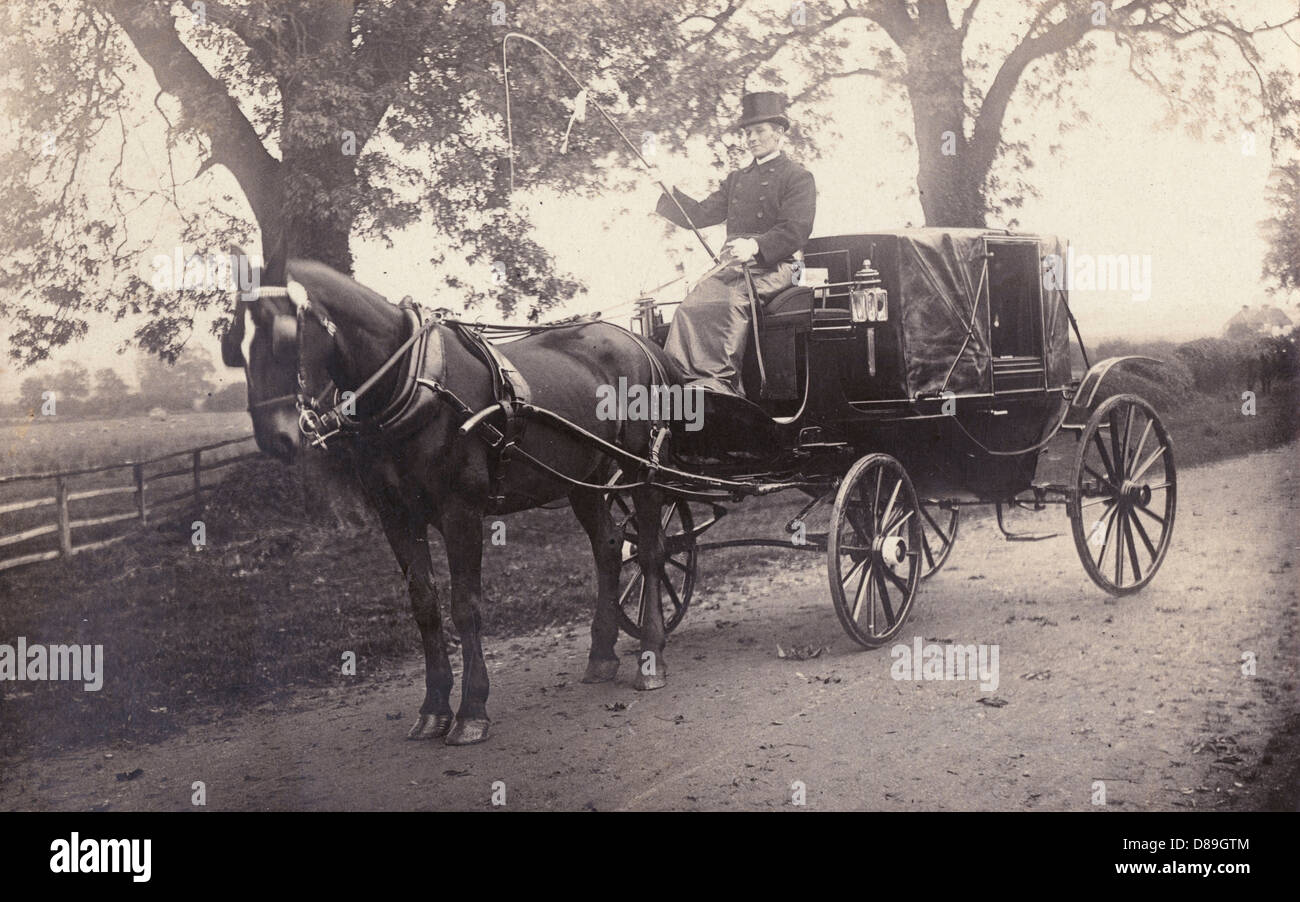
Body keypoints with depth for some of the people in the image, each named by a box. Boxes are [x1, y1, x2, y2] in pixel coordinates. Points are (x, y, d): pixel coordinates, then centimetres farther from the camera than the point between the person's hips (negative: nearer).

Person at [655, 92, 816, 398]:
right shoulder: (737, 179, 28)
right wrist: (667, 191, 9)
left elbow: (796, 231, -9)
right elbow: (699, 215, 24)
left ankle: (722, 379, -41)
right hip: (730, 264, 6)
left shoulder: (798, 177, 6)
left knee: (732, 300, -36)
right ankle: (677, 377, -33)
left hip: (772, 266, -6)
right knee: (690, 306, -23)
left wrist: (755, 246, -25)